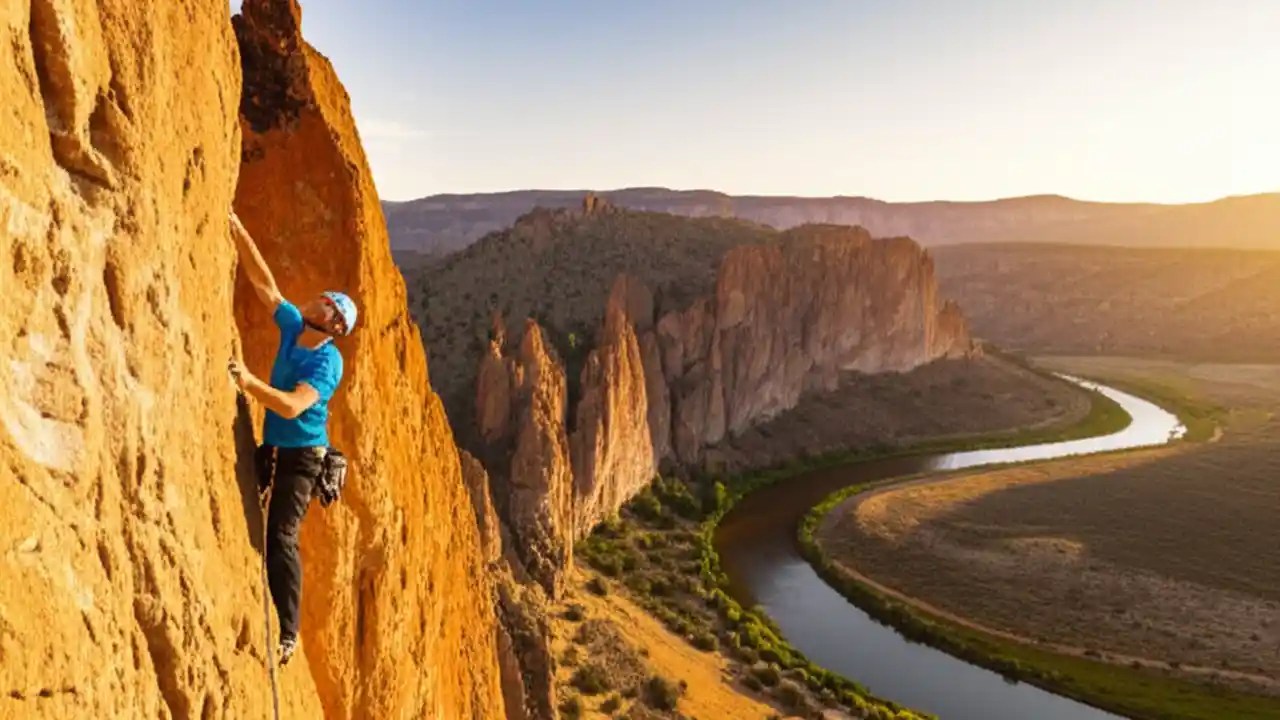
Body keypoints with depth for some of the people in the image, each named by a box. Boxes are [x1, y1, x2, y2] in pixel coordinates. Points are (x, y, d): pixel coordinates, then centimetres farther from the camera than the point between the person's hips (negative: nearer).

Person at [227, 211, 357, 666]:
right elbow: (263, 281, 5)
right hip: (272, 450, 8)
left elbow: (292, 406, -29)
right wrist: (238, 233, 1)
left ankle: (288, 632, -5)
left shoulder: (327, 361, -18)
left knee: (281, 537, -12)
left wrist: (249, 383, -35)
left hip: (302, 454, -8)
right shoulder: (292, 326, 3)